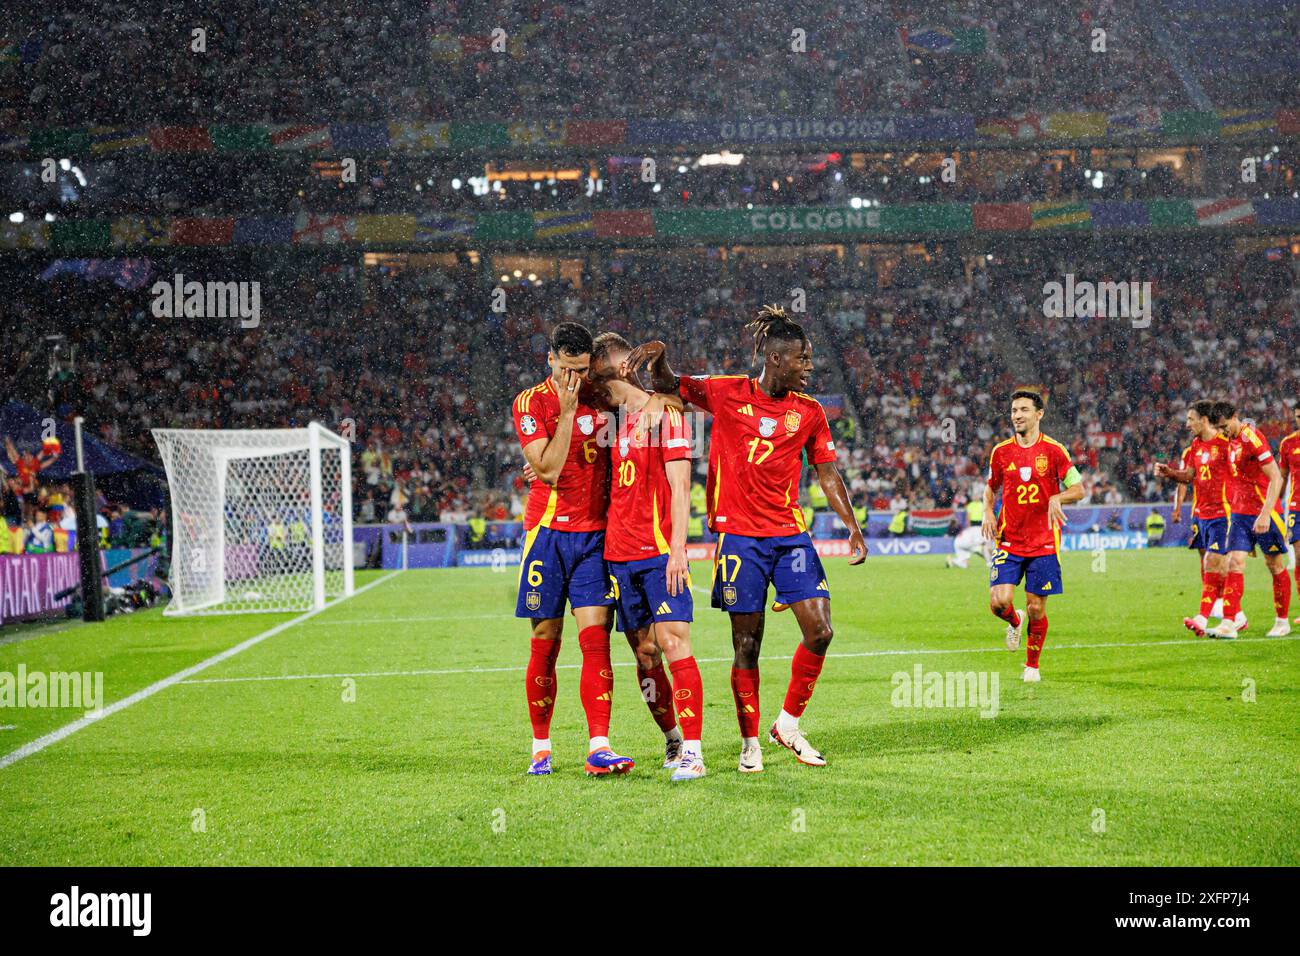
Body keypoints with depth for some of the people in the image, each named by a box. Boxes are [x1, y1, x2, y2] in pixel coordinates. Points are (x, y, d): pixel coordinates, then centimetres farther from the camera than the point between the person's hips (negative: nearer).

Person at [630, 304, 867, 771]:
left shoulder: (810, 412, 7)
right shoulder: (726, 393, -2)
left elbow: (828, 474, 12)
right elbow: (668, 386, 8)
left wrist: (852, 526, 1)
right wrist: (658, 355, -14)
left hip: (790, 533, 3)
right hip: (740, 535, -3)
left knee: (820, 630, -9)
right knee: (746, 644, 0)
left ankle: (788, 724, 10)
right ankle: (750, 743, 13)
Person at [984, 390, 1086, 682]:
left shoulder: (1053, 450, -3)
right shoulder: (1001, 451, 4)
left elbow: (1078, 489, 0)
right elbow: (991, 488, 19)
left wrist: (1057, 498, -21)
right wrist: (988, 513, 0)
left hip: (1044, 544, -1)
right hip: (1008, 542, 2)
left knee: (1036, 609, 0)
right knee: (999, 602, -14)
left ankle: (1032, 664, 22)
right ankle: (1014, 622, 23)